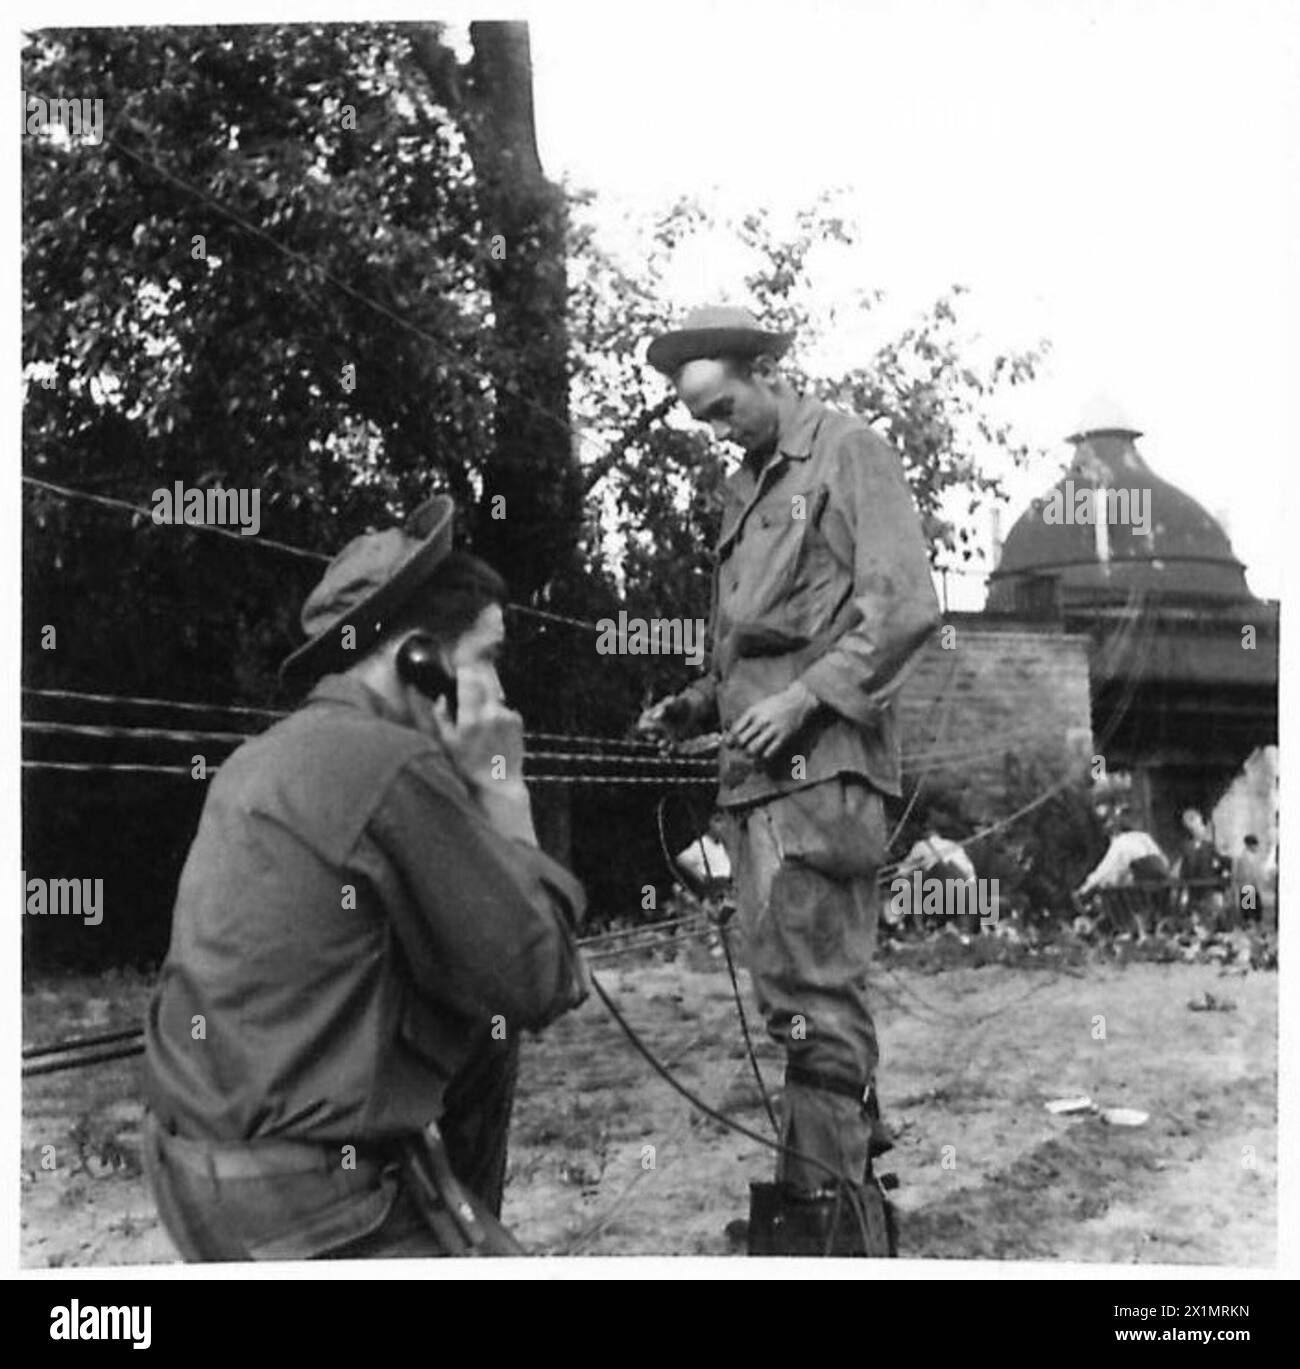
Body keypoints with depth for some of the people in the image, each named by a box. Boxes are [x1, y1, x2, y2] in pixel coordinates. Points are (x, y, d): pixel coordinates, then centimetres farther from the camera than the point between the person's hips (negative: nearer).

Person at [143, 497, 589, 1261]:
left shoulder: (271, 758, 9)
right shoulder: (393, 765, -19)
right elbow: (542, 980, -11)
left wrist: (478, 794, 7)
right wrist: (501, 787, -5)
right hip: (300, 1203, -9)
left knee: (485, 1040, 22)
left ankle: (463, 1236, 32)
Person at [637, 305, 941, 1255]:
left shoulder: (851, 454, -2)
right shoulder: (745, 487, 22)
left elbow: (907, 608, -11)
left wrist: (805, 698, -17)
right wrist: (699, 706, 11)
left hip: (824, 757, -9)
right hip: (757, 765, 9)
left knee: (816, 989, -10)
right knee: (786, 985, 11)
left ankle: (828, 1211, -6)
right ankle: (855, 1173, 21)